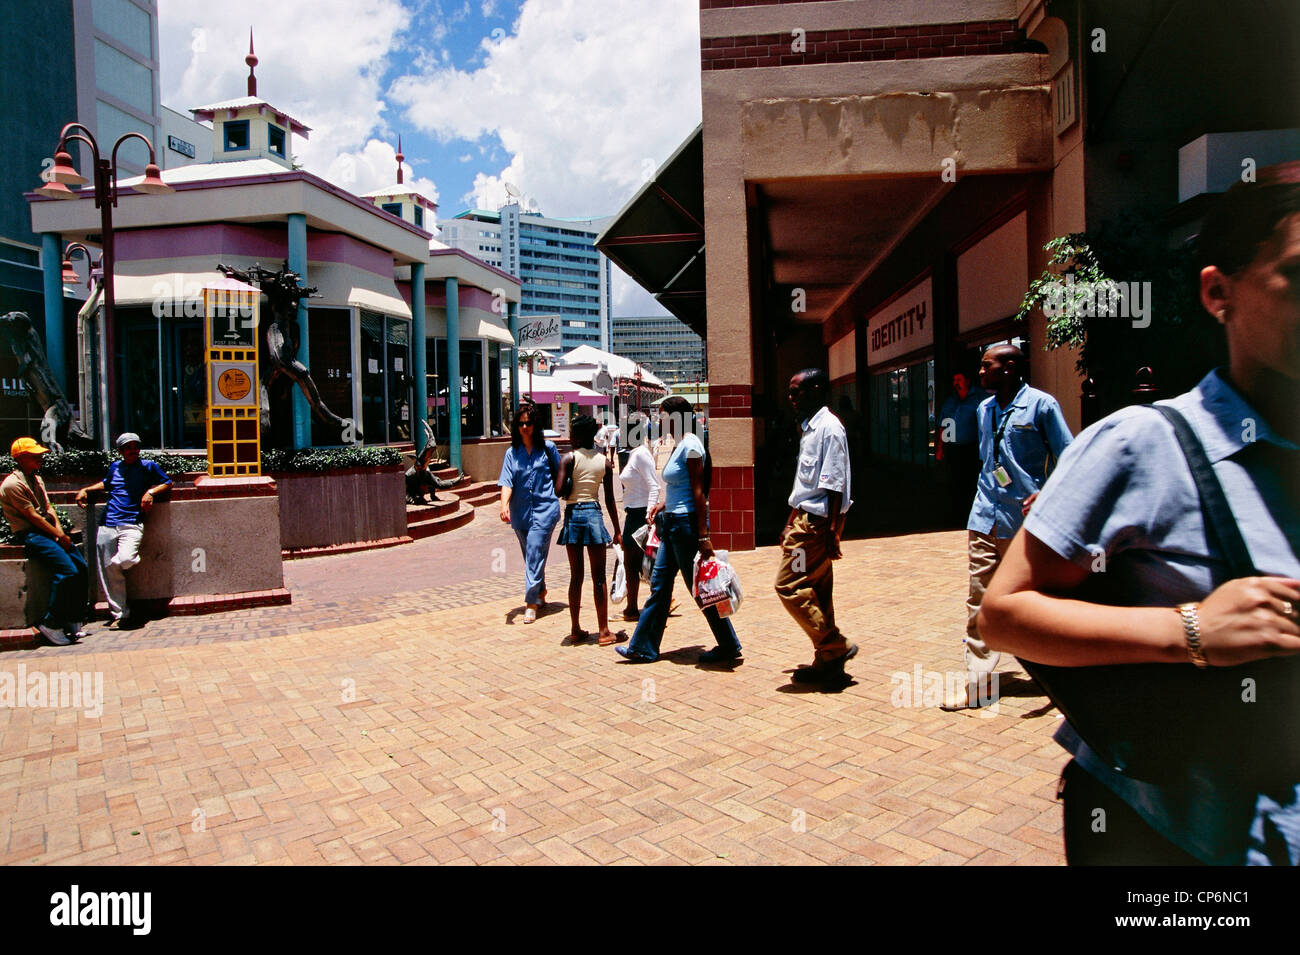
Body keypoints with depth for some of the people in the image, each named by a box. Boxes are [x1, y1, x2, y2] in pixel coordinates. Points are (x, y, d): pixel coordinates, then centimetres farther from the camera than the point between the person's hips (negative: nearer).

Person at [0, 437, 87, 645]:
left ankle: (73, 622, 3)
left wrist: (60, 531, -1)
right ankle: (50, 624, -12)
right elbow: (32, 516, -14)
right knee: (66, 571, -23)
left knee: (82, 568, -3)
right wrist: (60, 536, -12)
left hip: (48, 532, 9)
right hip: (29, 536, -9)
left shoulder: (36, 479, 18)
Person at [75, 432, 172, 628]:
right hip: (107, 524, 4)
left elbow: (168, 483, 13)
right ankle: (119, 613, 9)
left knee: (125, 560, -28)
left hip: (131, 524, -4)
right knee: (108, 574, -1)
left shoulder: (148, 466, 9)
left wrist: (151, 491, -4)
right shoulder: (114, 467, 20)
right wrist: (85, 490, 25)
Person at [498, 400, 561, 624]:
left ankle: (531, 602, -8)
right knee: (530, 556, 15)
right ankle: (541, 591, 35)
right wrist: (504, 504, -20)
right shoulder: (512, 453, 6)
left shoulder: (547, 448, 1)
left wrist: (564, 497, 10)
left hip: (544, 509, -4)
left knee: (535, 553, -12)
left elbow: (560, 476, 9)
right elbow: (507, 482, -5)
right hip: (520, 512, 4)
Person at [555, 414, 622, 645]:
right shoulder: (604, 461, 2)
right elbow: (610, 499, 3)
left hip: (573, 514, 0)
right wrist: (617, 530, 10)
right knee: (598, 577, 5)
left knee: (576, 575, 9)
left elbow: (559, 490, -16)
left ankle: (576, 629, 16)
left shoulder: (569, 458, -5)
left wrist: (571, 492, 7)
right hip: (594, 514, 0)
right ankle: (604, 630, 8)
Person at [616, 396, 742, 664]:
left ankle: (729, 646, 14)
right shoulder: (680, 445, 14)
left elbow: (699, 492, -19)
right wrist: (662, 505, 11)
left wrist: (703, 536, -21)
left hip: (687, 523, -10)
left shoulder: (690, 445, -15)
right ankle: (643, 647, 20)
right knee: (659, 583, 12)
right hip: (673, 523, 10)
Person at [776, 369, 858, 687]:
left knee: (789, 586, -10)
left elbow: (835, 485, -20)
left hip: (818, 521, -10)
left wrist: (832, 531, -24)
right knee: (816, 592, 12)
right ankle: (827, 661, 19)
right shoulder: (810, 427, 16)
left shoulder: (829, 427, -14)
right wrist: (791, 522, 22)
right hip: (806, 518, 10)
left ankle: (836, 647, -1)